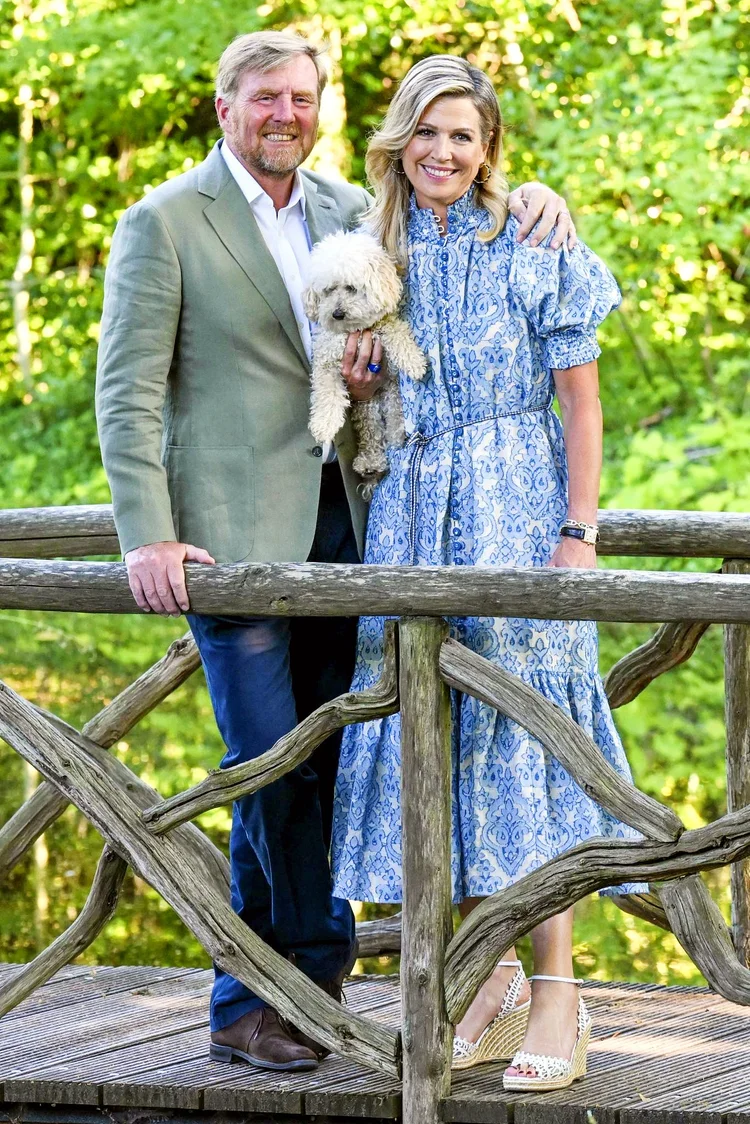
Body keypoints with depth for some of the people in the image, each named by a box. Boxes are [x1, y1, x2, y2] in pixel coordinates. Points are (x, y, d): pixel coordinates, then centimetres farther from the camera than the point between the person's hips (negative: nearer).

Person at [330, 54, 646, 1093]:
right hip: (410, 516, 5)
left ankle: (556, 995, -4)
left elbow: (580, 400, -5)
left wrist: (579, 531, -12)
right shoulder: (377, 254, 11)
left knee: (524, 727, -7)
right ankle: (486, 976, 14)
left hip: (518, 508, -5)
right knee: (434, 732, 3)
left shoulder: (534, 245, -3)